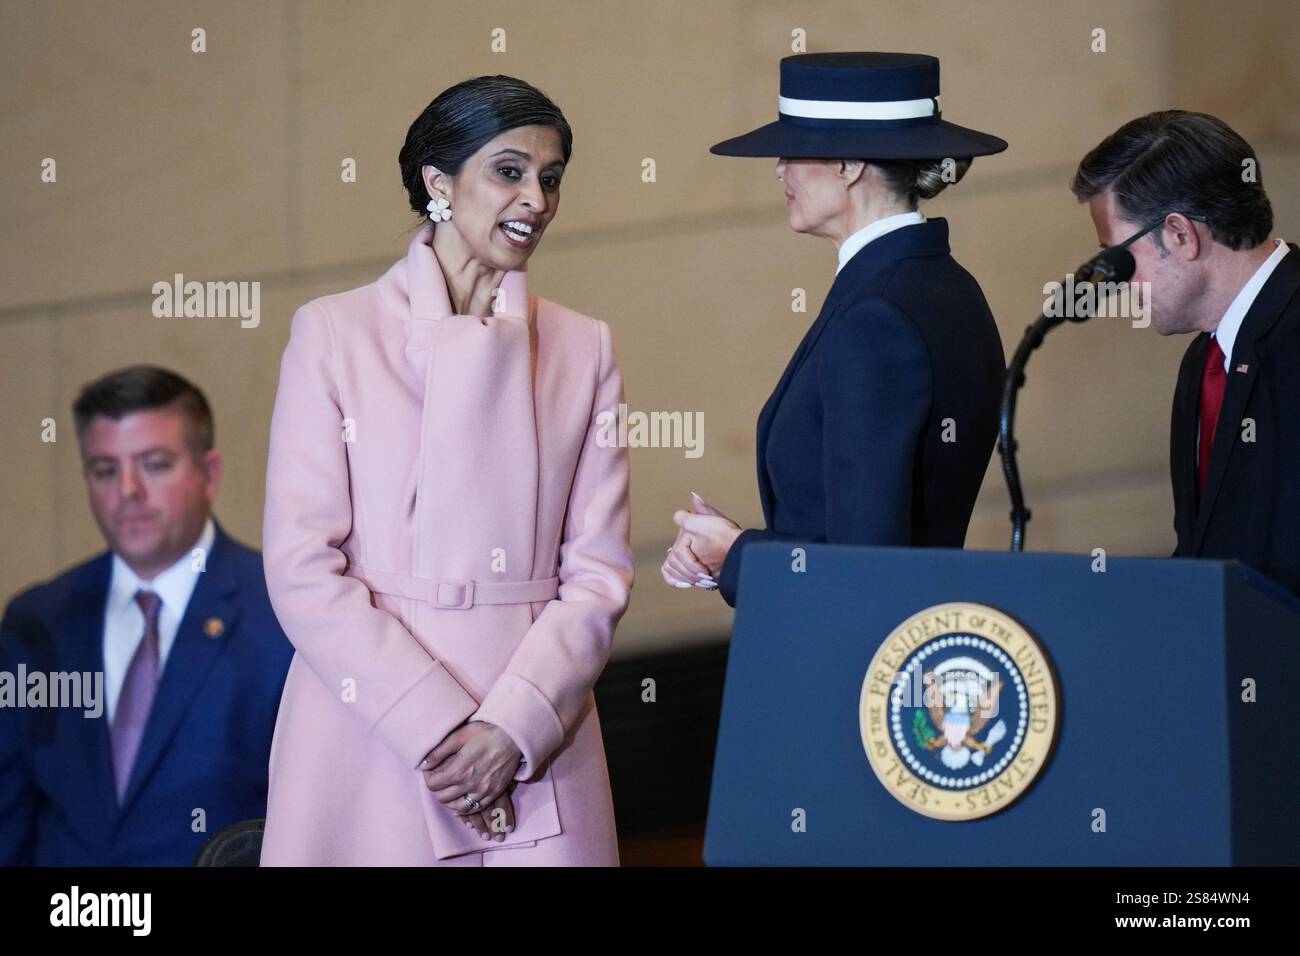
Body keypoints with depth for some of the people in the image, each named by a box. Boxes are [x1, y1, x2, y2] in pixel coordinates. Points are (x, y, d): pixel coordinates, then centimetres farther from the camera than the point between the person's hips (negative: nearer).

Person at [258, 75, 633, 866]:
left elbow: (599, 571, 3)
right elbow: (301, 565, -6)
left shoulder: (584, 349, 8)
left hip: (533, 747, 2)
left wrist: (514, 727, -12)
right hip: (369, 736, -2)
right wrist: (437, 729, -13)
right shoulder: (335, 333, 0)